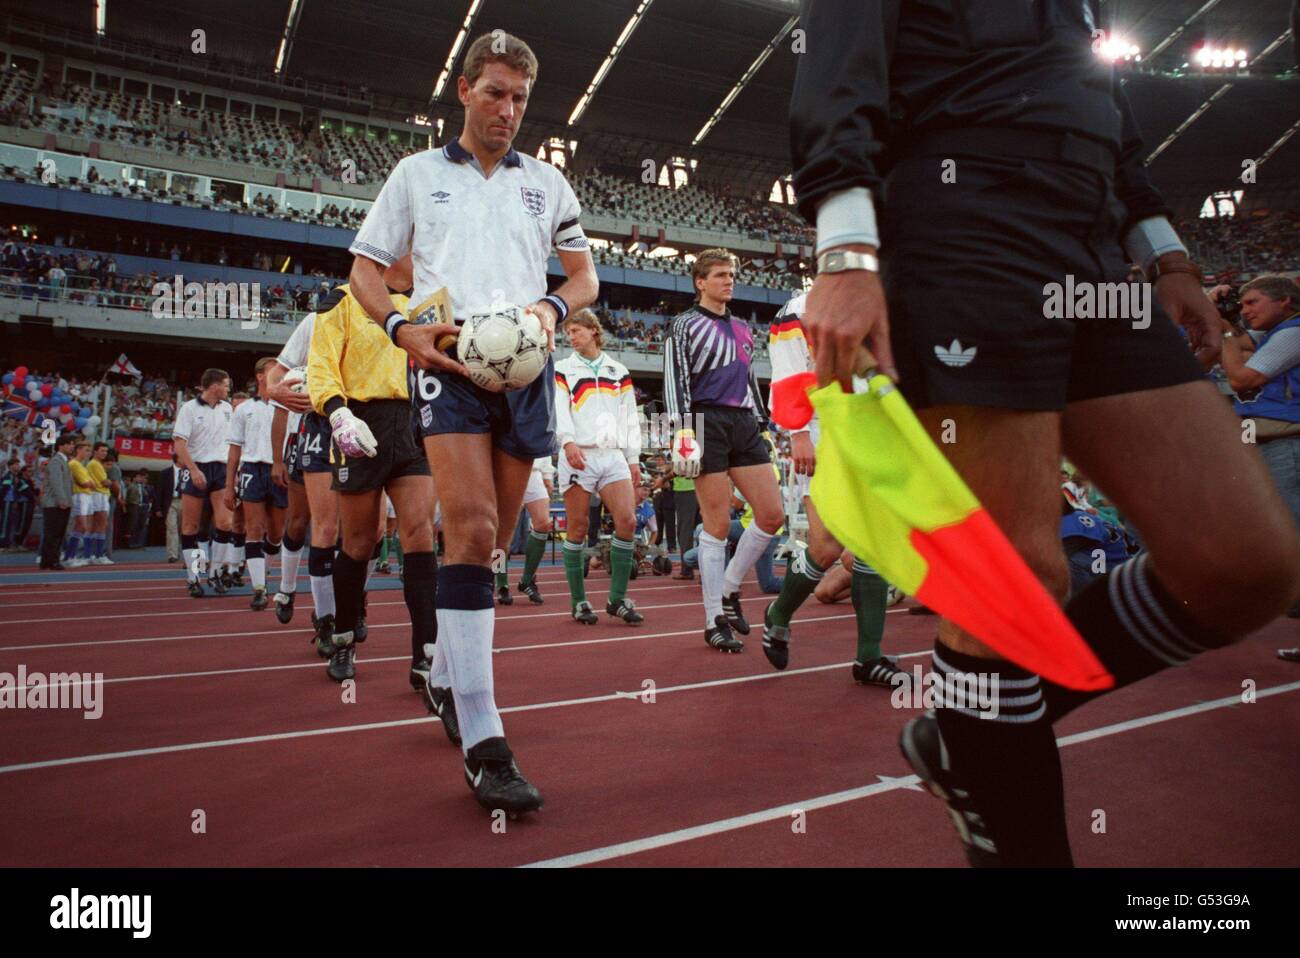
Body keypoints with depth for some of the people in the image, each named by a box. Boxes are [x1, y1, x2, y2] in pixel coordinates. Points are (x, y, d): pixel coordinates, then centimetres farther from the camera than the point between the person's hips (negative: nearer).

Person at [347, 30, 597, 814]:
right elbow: (366, 267, 14)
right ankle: (484, 743, -19)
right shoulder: (417, 173, 15)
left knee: (491, 539, 7)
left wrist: (555, 307, -1)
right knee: (472, 529, -20)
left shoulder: (547, 181, 20)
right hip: (449, 359, -3)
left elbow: (584, 274, 22)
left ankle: (448, 674, 27)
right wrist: (400, 327, -7)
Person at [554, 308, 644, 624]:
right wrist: (568, 441, -21)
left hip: (613, 455, 2)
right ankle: (578, 601, 9)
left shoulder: (619, 371, 18)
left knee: (627, 521, -10)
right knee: (577, 529, -2)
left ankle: (617, 599, 1)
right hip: (578, 456, -2)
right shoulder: (562, 369, 10)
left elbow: (630, 418, 15)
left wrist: (633, 460, 8)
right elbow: (559, 409, -3)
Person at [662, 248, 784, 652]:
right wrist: (683, 431, -17)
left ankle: (728, 589, 19)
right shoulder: (686, 324, 3)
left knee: (772, 515, 0)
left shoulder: (742, 328, 22)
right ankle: (715, 621, 4)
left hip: (745, 423, 7)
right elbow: (676, 379, -6)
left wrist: (761, 423, 22)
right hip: (708, 423, -7)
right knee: (718, 525, -6)